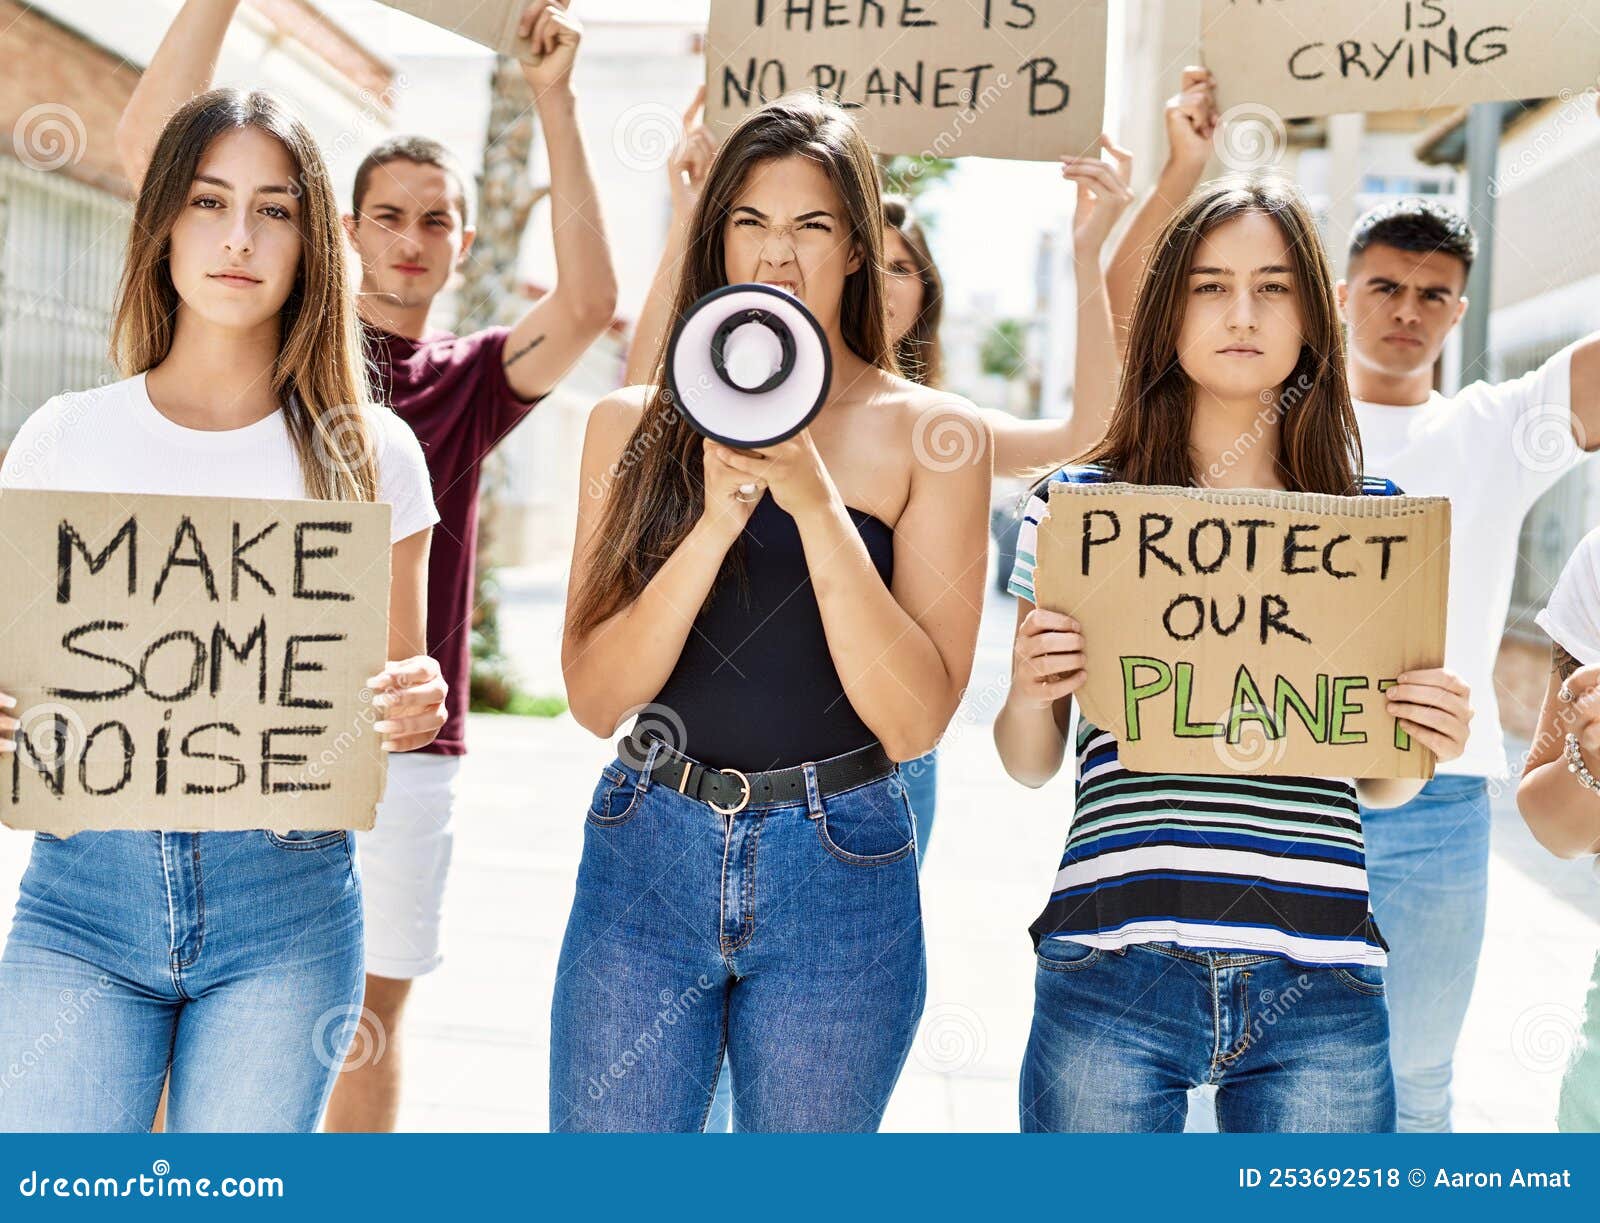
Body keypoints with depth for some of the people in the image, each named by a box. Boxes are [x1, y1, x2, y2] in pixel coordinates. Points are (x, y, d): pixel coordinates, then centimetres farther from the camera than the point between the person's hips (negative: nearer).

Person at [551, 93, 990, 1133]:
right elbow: (596, 697, -4)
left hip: (840, 872, -1)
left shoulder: (930, 434, -2)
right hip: (648, 852, 1)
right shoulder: (633, 425, 3)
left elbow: (913, 720, -10)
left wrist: (816, 501, -19)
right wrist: (717, 520, -17)